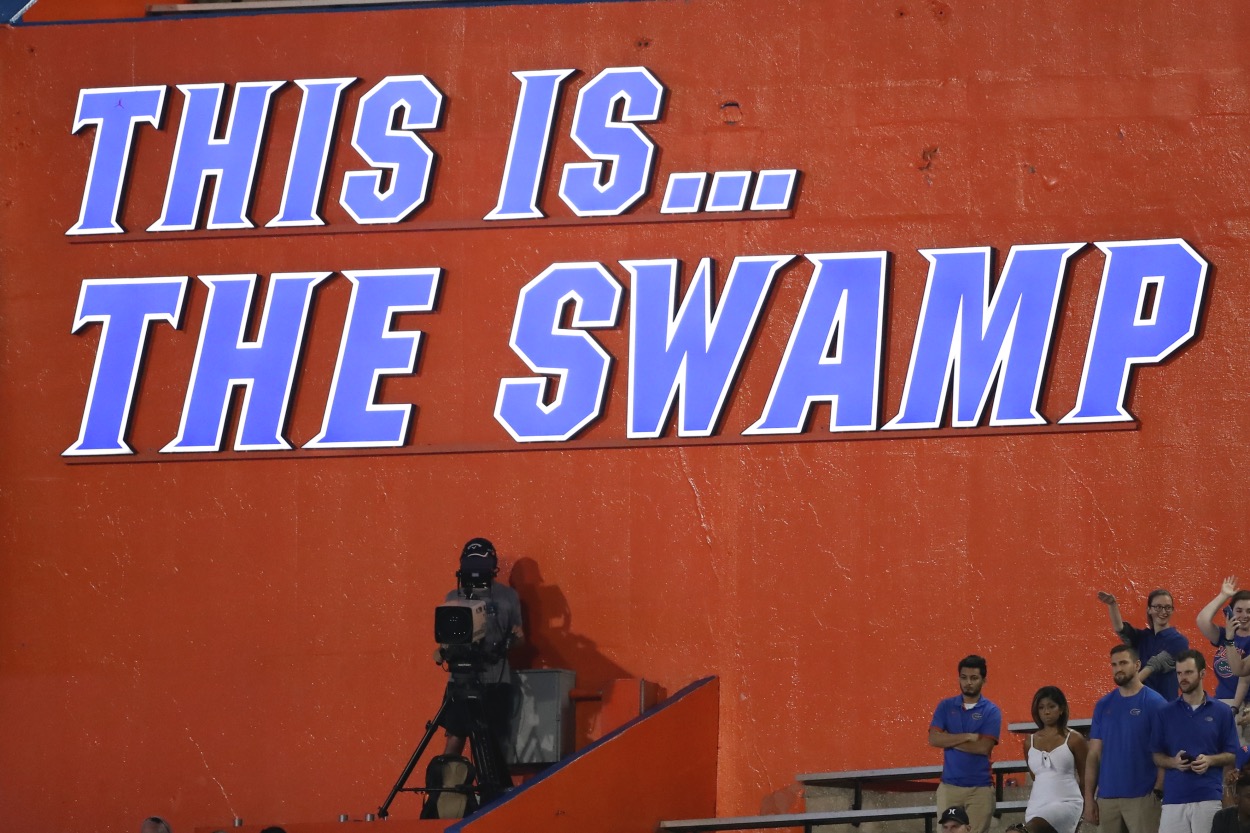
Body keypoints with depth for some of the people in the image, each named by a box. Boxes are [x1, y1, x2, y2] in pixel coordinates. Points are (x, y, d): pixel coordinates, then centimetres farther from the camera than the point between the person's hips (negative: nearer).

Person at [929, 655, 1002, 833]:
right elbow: (933, 739, -5)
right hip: (949, 785, 2)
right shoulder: (946, 707, 7)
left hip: (979, 787, -2)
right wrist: (968, 737, -11)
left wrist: (949, 740, -6)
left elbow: (983, 747, -11)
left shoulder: (991, 711, 0)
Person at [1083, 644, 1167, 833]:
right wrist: (1089, 797, 5)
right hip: (1106, 797, 4)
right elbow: (1094, 754, 11)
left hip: (1141, 797, -4)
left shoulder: (1154, 702, -3)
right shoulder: (1103, 705, 10)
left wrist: (1158, 791, -13)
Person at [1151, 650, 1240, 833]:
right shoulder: (1165, 713, 9)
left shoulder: (1221, 712, 5)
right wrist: (1173, 762, -10)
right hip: (1174, 797, 1)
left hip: (1208, 796, -1)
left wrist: (1210, 760, -13)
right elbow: (1157, 756, 12)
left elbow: (1231, 755, 7)